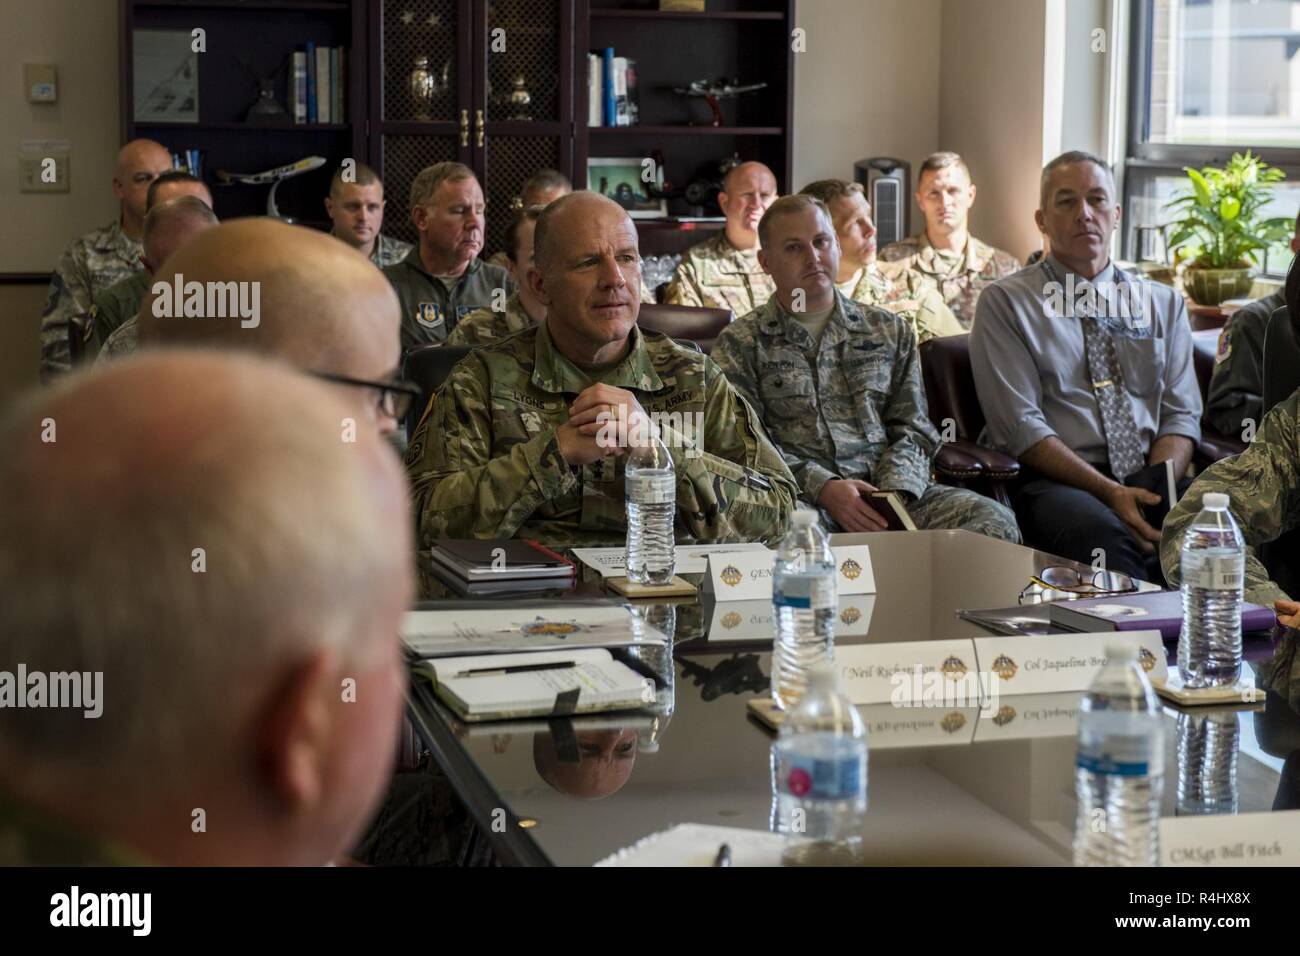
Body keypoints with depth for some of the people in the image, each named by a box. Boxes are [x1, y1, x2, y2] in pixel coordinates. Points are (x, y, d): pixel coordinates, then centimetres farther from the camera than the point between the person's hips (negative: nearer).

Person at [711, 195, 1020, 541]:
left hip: (887, 491, 3)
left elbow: (913, 428, 14)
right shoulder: (740, 343, 11)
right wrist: (822, 487, -15)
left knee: (995, 520, -24)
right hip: (798, 497, -3)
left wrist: (893, 491, -7)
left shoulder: (890, 331, 20)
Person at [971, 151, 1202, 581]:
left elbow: (1181, 415, 11)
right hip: (1054, 482, -3)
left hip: (1152, 483, 4)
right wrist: (1109, 492, -16)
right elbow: (1021, 426, -5)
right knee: (1106, 535, -37)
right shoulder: (1005, 302, 5)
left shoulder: (1164, 303, 19)